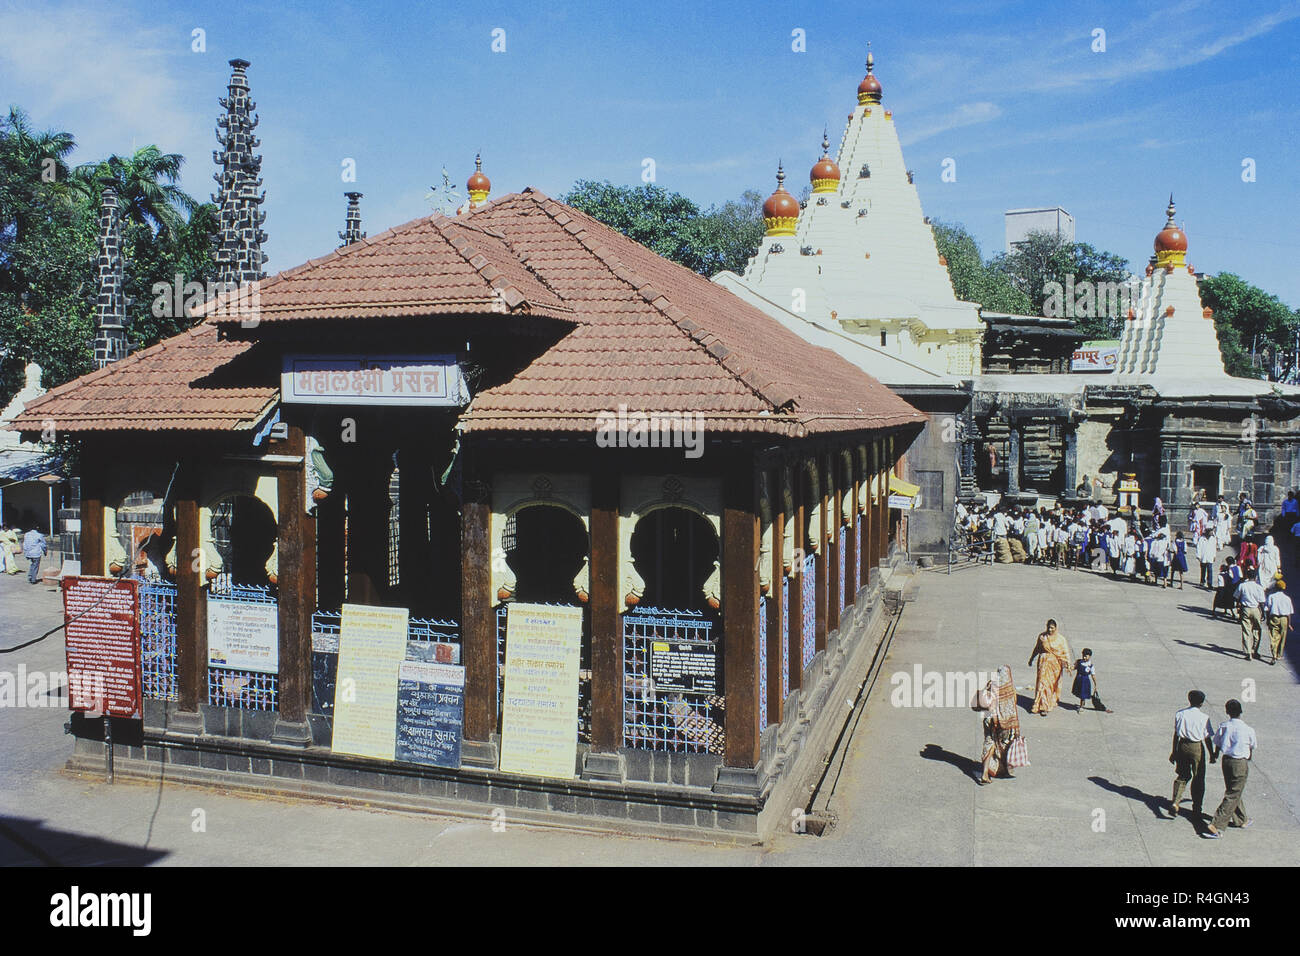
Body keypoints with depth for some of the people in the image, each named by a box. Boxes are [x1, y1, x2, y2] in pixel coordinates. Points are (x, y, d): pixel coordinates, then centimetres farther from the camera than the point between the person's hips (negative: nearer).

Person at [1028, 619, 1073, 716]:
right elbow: (1036, 649, 12)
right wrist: (1031, 659, 18)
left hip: (1055, 664, 0)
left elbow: (1066, 652, -4)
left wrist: (1068, 664, -14)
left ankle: (1051, 703, 25)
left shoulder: (1060, 638, -5)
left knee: (1053, 684, 8)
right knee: (1043, 683, -4)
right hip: (1044, 662, 1)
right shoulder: (1042, 636, 0)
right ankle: (1043, 707, 2)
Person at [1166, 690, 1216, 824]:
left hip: (1182, 745, 3)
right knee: (1198, 778, 12)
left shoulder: (1180, 714, -2)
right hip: (1197, 747, -3)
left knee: (1182, 775, 14)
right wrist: (1212, 754, 7)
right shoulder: (1204, 717, -12)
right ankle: (1197, 808, 21)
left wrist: (1174, 751, 13)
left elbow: (1176, 734, 4)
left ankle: (1175, 802, -1)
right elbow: (1208, 738, -6)